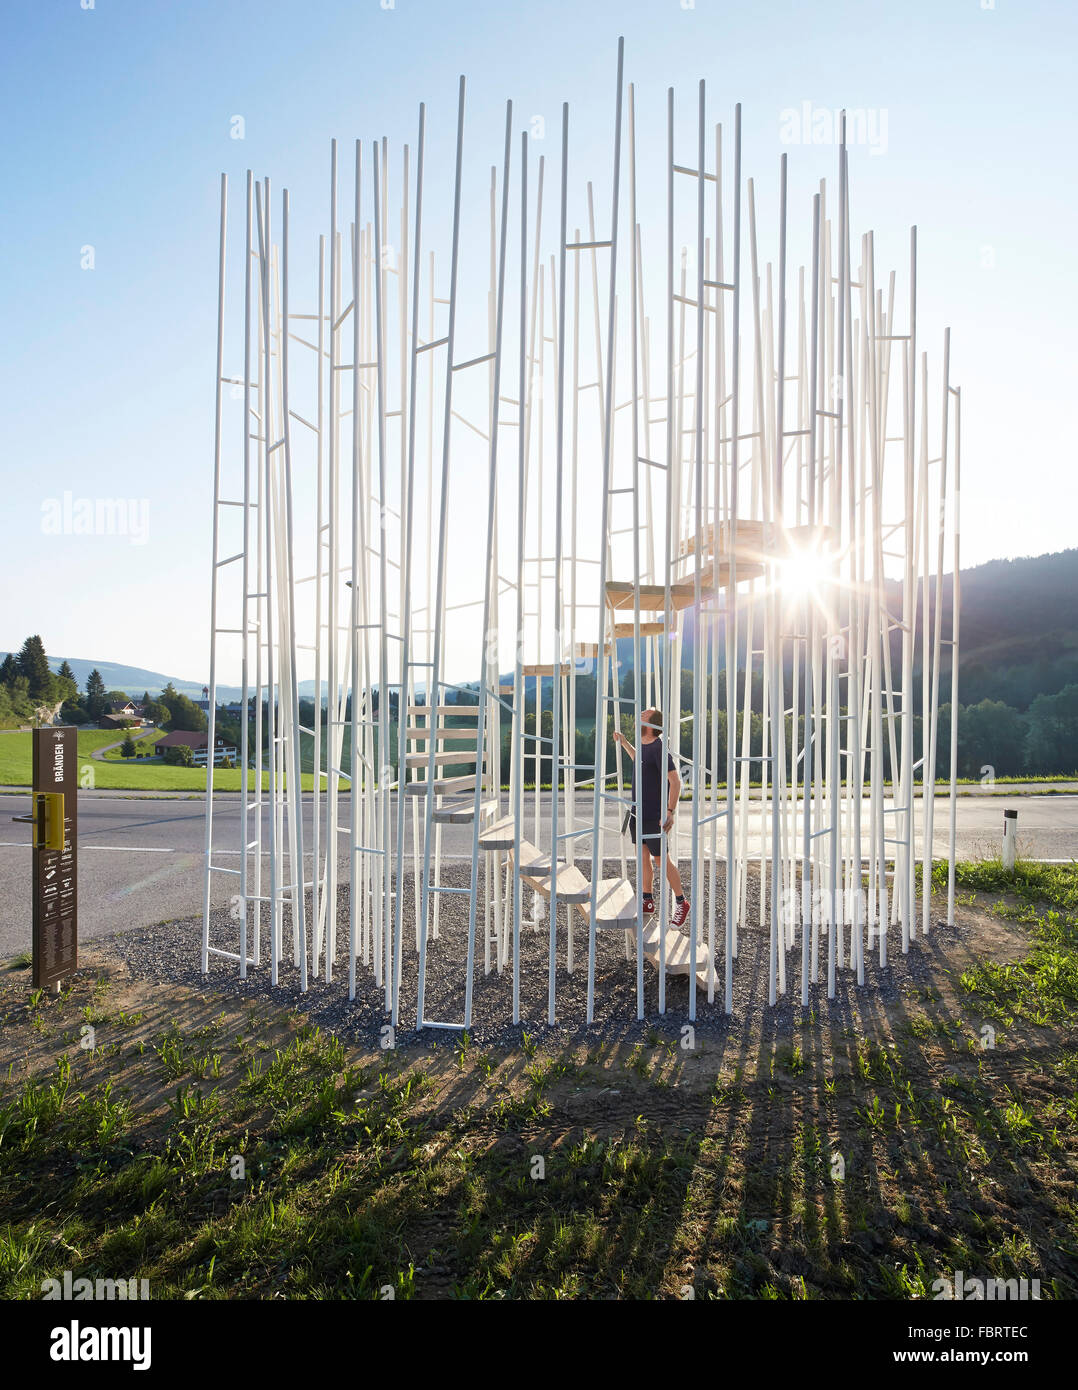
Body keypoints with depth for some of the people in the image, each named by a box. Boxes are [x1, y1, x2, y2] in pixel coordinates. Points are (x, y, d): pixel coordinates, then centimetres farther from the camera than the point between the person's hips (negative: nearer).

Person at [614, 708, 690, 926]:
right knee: (643, 857, 14)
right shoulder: (644, 746, 8)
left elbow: (675, 781, -24)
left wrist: (670, 812, -28)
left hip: (653, 816, -9)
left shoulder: (659, 749, -20)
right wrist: (624, 743, 31)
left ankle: (681, 902, 15)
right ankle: (647, 902, 25)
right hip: (637, 812, 9)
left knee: (662, 859, 0)